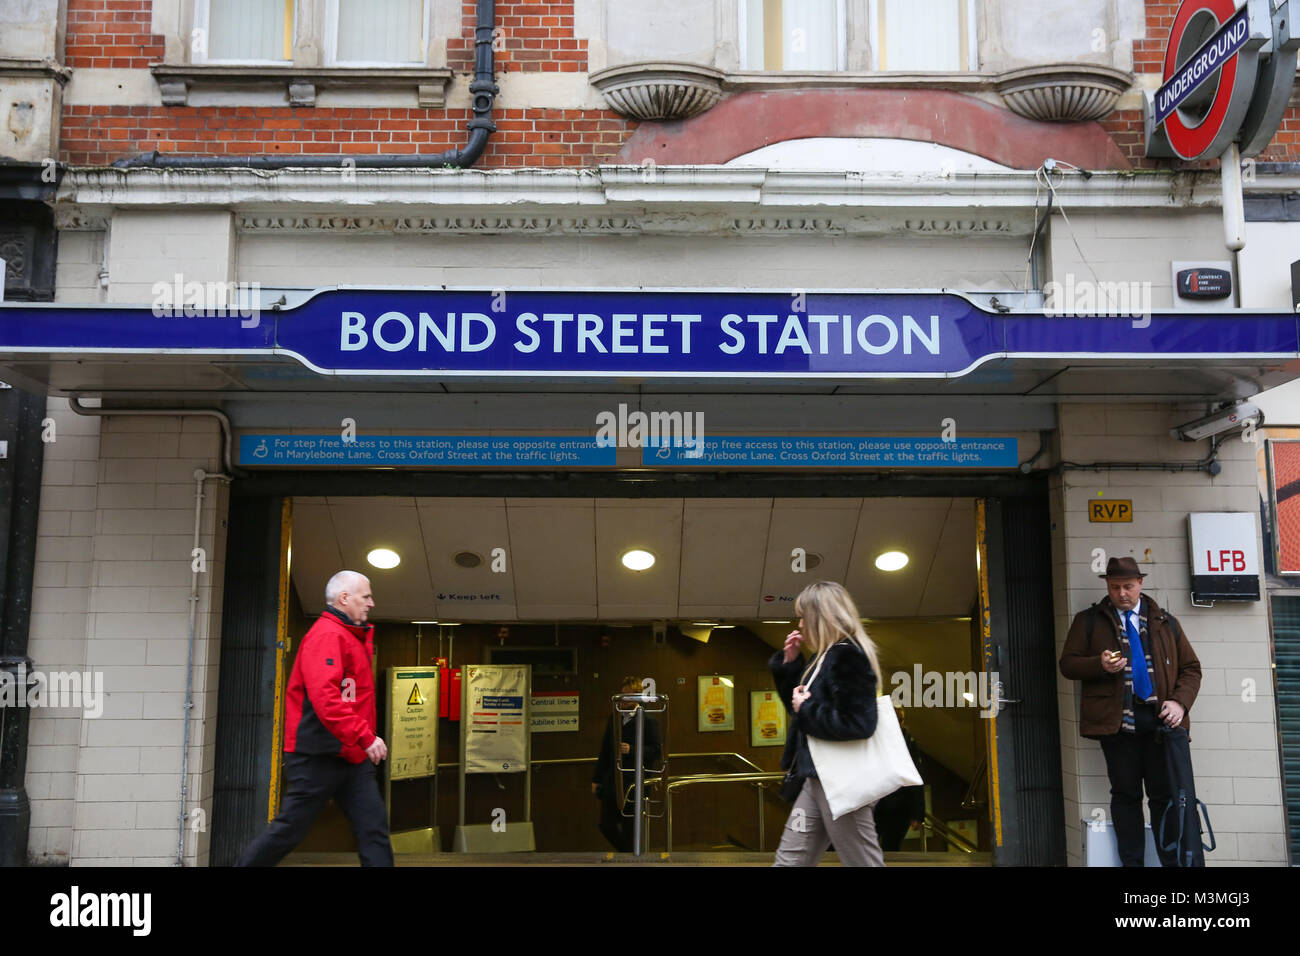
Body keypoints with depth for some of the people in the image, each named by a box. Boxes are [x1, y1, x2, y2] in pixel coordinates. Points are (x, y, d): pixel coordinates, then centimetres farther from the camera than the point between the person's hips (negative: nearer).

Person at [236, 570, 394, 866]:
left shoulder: (352, 637, 16)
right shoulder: (327, 634, -15)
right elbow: (325, 697, -27)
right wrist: (365, 737, -29)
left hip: (352, 756, 9)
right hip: (319, 756, -9)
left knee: (374, 829, 3)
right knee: (289, 829, 2)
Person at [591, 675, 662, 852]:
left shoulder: (649, 721, -6)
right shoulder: (614, 718, 13)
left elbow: (657, 751, -10)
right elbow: (605, 750, 16)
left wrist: (632, 750, -23)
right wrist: (596, 778, 15)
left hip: (634, 784, -6)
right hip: (611, 783, 6)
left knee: (629, 829, 0)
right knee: (606, 825, 7)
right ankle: (630, 853, 28)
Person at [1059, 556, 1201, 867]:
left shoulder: (1166, 622, 16)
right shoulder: (1088, 621, 10)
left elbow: (1190, 667, 16)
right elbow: (1068, 664, 7)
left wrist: (1179, 702, -2)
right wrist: (1100, 664, -13)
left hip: (1160, 717, 1)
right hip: (1117, 720, -1)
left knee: (1166, 794, 0)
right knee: (1126, 794, 2)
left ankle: (1173, 862, 7)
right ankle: (1131, 862, 8)